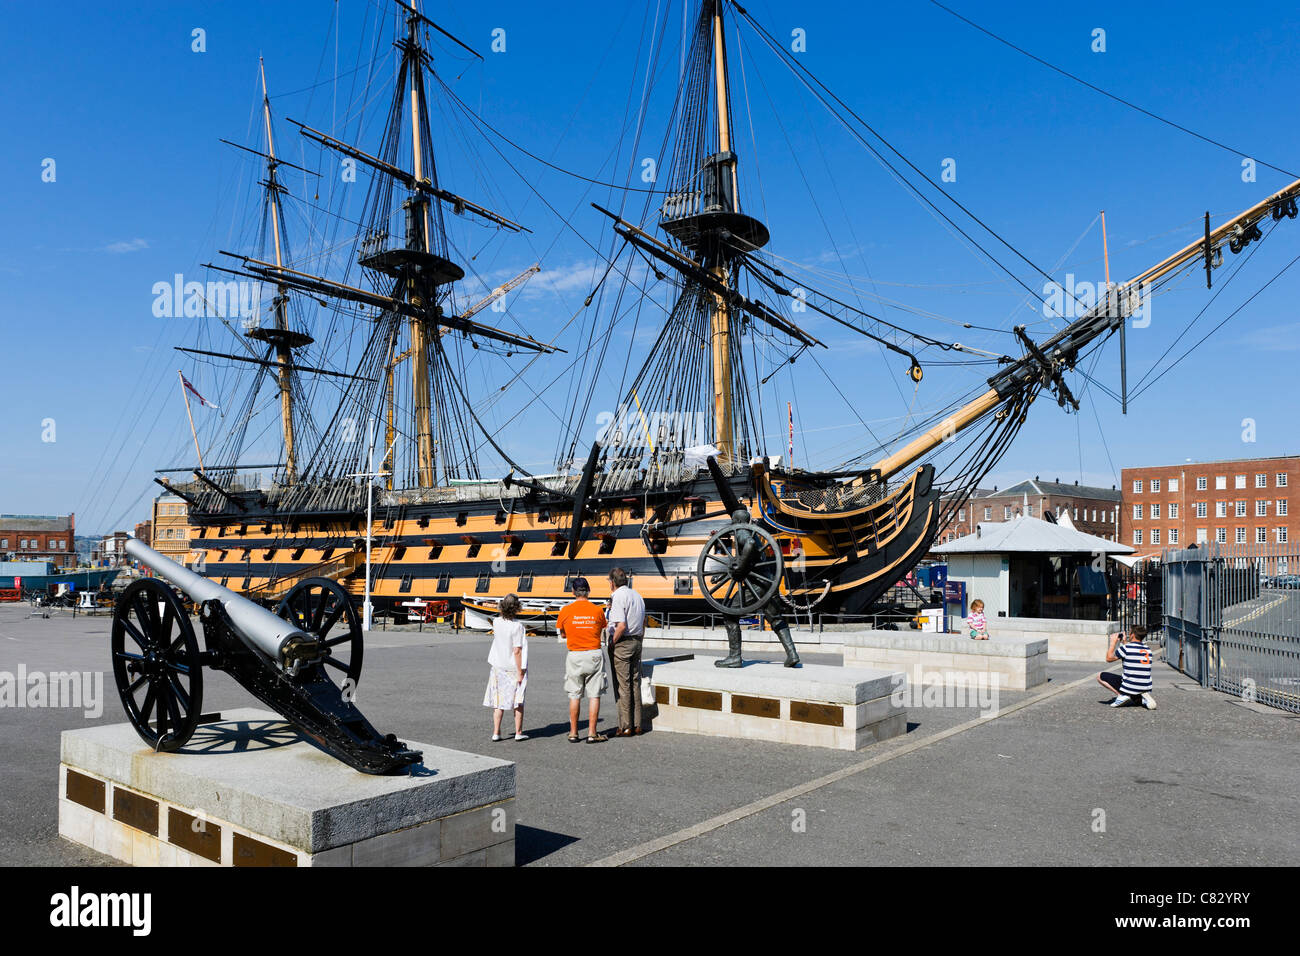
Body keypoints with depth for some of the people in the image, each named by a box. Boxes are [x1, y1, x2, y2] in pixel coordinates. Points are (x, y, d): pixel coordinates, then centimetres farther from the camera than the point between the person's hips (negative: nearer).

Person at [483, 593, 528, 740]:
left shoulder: (496, 622, -4)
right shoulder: (517, 626, -19)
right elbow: (517, 651, -19)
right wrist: (520, 672, -13)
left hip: (498, 667, 4)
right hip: (514, 668, -4)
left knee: (498, 702, 11)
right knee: (518, 701, 9)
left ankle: (496, 733, 12)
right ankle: (518, 732, 15)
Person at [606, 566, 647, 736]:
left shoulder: (618, 597, -14)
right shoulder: (637, 595, 12)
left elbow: (621, 626, -22)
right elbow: (643, 622, 18)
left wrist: (612, 644, -11)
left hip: (621, 643, -8)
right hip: (637, 641, 8)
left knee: (622, 685, -2)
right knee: (635, 683, 11)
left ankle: (625, 727, 0)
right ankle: (637, 725, 14)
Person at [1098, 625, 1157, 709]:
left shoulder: (1126, 648, -13)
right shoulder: (1148, 650, 8)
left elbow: (1109, 658, 1)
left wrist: (1113, 642, 10)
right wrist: (1125, 642, 30)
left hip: (1130, 688, -7)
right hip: (1146, 689, 7)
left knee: (1100, 677, 4)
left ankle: (1122, 695, -7)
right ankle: (1143, 698, 5)